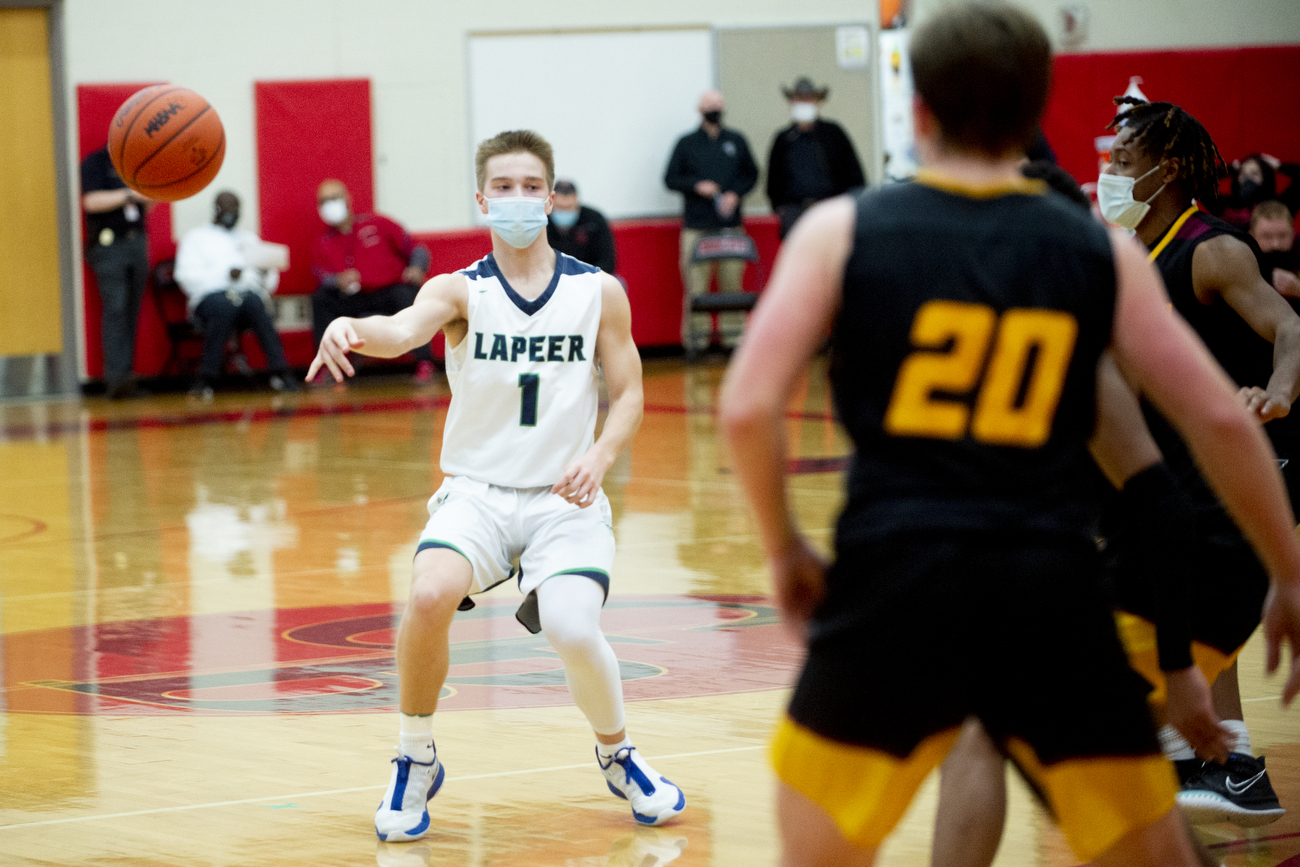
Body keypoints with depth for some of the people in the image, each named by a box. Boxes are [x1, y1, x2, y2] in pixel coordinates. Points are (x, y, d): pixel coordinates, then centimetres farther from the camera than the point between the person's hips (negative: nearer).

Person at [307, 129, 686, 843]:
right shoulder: (460, 290, -2)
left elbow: (628, 395, 8)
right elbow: (405, 329, -23)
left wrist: (598, 456, -14)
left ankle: (616, 754, 8)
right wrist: (352, 329, -47)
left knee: (571, 628, -25)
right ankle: (416, 762, -4)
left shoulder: (599, 293, 3)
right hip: (477, 490, 0)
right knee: (429, 596, -30)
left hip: (565, 498, 0)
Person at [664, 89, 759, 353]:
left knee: (732, 280, -2)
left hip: (730, 225, 2)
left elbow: (751, 175, 16)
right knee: (696, 284, -7)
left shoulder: (736, 141, 13)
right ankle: (696, 334, -2)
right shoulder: (686, 143, 7)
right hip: (696, 227, -2)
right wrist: (696, 186, -10)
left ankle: (733, 332, 4)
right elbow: (670, 179, 6)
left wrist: (735, 194, -2)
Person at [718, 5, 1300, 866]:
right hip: (1052, 587, 1)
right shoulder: (1102, 252, 8)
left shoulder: (843, 230, 4)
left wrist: (785, 548, 11)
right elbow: (1221, 420, 5)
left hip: (895, 577, -1)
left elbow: (748, 407, -3)